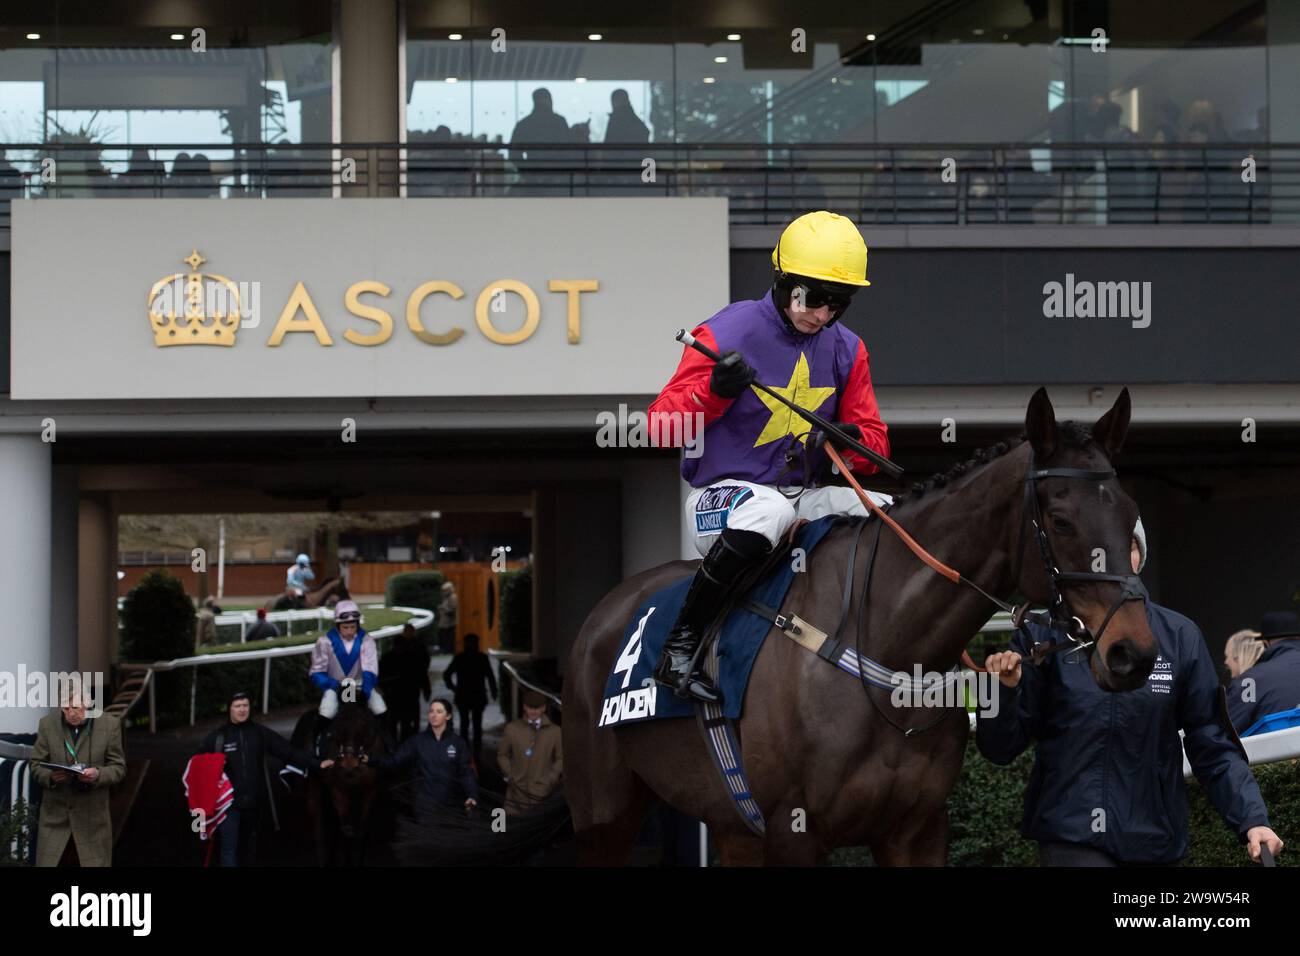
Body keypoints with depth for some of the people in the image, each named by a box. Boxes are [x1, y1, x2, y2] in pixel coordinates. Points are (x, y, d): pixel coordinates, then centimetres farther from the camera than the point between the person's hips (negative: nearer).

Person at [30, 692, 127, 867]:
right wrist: (50, 776, -16)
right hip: (55, 816, 1)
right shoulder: (47, 724, 1)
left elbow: (118, 768, 1)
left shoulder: (110, 725, -2)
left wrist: (98, 774, -20)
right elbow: (36, 765, 6)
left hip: (93, 819, -1)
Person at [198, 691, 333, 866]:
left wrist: (317, 764, -7)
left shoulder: (260, 733, 3)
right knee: (229, 846, -10)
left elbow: (289, 751, 1)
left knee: (248, 846, 16)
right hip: (229, 802, -3)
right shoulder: (218, 737, -4)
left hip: (253, 801, 3)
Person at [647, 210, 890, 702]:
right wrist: (716, 390, -29)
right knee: (766, 513, -40)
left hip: (803, 497, 6)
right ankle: (682, 642, -26)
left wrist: (852, 441, -14)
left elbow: (875, 442, 11)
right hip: (721, 494, -6)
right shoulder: (729, 333, -9)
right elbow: (662, 424, -10)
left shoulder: (845, 349, 8)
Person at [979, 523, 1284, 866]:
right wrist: (1004, 692, -18)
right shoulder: (1043, 635, -2)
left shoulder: (1180, 636, 1)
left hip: (1155, 839, 3)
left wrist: (1252, 819, -11)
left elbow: (1213, 745, 2)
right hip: (1071, 837, -2)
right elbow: (1000, 749, 1)